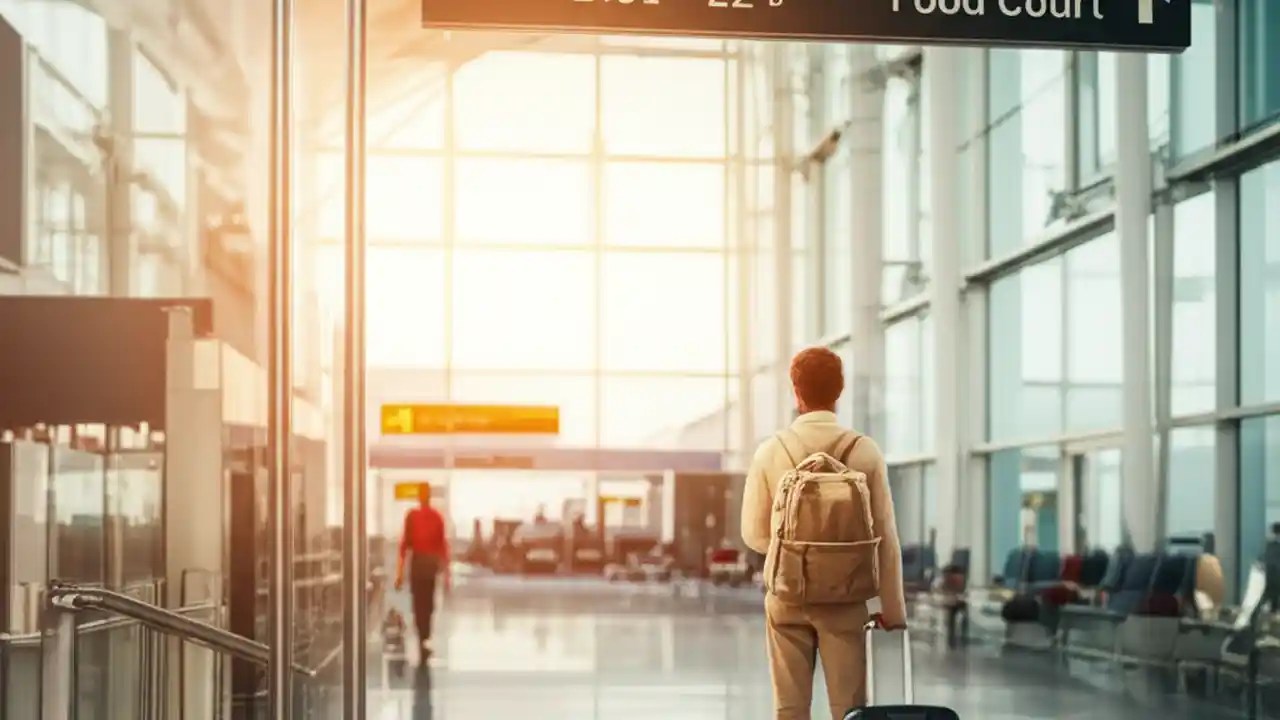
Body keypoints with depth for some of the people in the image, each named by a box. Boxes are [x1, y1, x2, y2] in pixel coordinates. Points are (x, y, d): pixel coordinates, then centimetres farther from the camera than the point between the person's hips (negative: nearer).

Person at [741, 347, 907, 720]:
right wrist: (893, 608, 4)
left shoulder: (770, 451, -4)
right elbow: (884, 536, -3)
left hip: (787, 594, 1)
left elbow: (754, 533, 1)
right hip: (845, 596, -1)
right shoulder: (864, 451, -6)